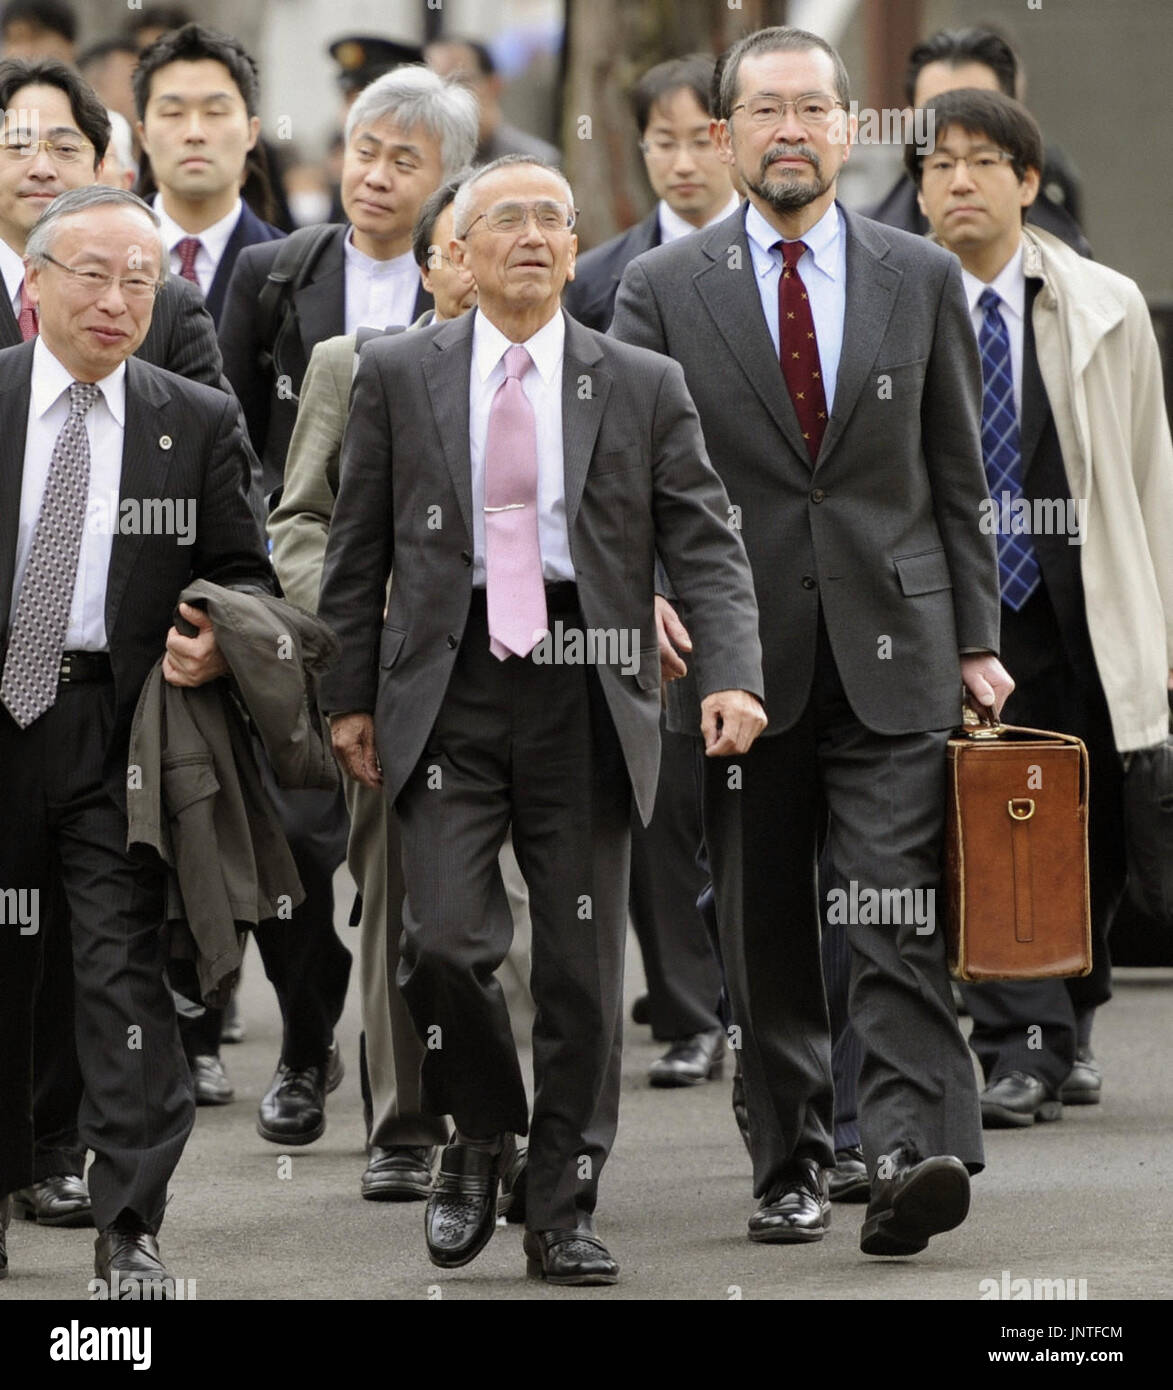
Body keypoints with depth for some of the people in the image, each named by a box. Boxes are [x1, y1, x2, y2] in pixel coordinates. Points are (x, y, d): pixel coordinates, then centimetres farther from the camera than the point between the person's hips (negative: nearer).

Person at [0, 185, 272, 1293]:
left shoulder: (198, 423, 6)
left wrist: (218, 639, -11)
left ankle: (129, 1227, -6)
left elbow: (244, 574, 10)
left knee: (126, 970, -7)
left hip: (116, 724, -1)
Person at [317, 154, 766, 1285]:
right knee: (443, 941, -12)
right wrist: (348, 694, 6)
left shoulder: (643, 387, 6)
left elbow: (705, 545, 2)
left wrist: (729, 675, -13)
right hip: (448, 690, 0)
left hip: (586, 697, 1)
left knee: (582, 967, 2)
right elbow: (357, 547, 10)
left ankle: (562, 1213, 12)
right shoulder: (398, 374, 7)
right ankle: (480, 1138, 15)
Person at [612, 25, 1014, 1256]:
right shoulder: (662, 290, 4)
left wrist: (976, 639, 6)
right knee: (763, 935, 6)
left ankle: (910, 1157, -21)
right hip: (740, 656, 0)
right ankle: (789, 1168, 16)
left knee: (898, 915, -12)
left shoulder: (922, 279, 8)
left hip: (893, 655, 0)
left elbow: (957, 477, 10)